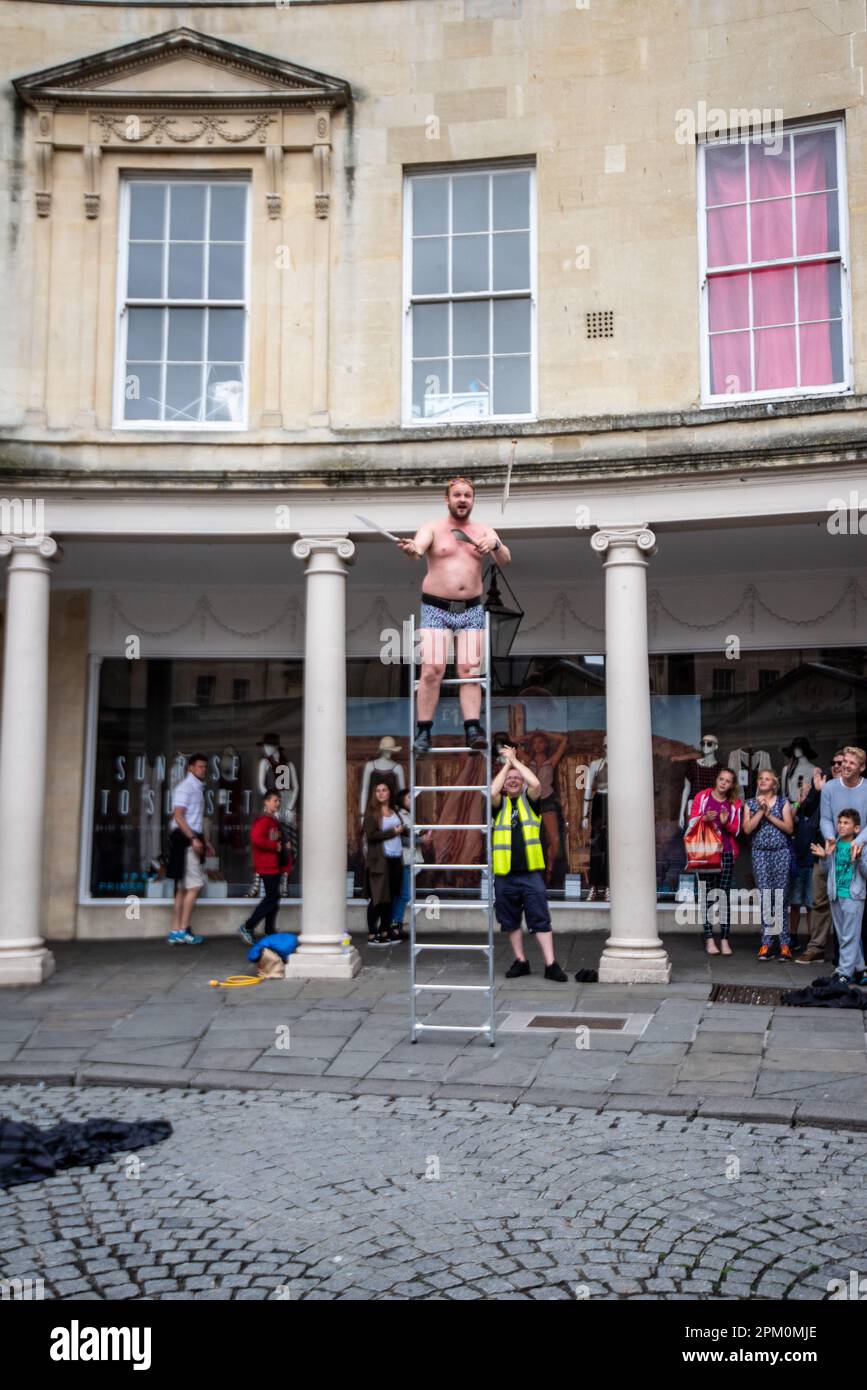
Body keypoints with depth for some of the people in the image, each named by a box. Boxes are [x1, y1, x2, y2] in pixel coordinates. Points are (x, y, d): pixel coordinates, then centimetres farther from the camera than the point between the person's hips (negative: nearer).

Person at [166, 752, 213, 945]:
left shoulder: (198, 788, 19)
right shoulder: (185, 787, -10)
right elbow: (178, 816, -19)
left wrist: (204, 842, 21)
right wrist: (193, 839, -25)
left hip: (191, 839, 10)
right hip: (184, 839, -10)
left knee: (183, 888, 9)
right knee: (195, 885, -11)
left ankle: (175, 933, 11)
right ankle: (182, 931, -8)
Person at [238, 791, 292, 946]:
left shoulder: (274, 820, 18)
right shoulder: (264, 820, -14)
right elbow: (256, 838, -28)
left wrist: (284, 845, 12)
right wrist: (275, 846, -20)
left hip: (274, 866, 10)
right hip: (267, 866, -10)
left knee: (273, 898, 12)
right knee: (272, 898, -10)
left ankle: (269, 933, 17)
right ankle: (247, 927, -6)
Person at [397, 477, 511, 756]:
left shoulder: (483, 531, 10)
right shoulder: (432, 528, 2)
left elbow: (505, 560, -3)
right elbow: (419, 546, -20)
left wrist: (495, 544, -25)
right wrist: (411, 549, -45)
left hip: (471, 610, 3)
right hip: (436, 609, -3)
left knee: (470, 672, -5)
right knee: (432, 670, -13)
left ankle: (472, 729, -8)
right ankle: (423, 733, -8)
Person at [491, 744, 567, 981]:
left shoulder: (530, 801, 7)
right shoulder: (499, 804, 8)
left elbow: (535, 783, -12)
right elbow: (492, 791, -13)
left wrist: (515, 760, -3)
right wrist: (507, 764, -3)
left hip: (530, 873, -1)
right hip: (504, 875, 2)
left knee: (541, 920, -3)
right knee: (511, 922, 9)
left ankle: (550, 964, -2)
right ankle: (521, 961, 21)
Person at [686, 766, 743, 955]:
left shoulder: (735, 803, 11)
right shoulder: (702, 797, 6)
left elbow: (736, 831, 10)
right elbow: (692, 822, 3)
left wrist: (726, 823, -10)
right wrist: (705, 818, -17)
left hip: (726, 853, 2)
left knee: (725, 896, -2)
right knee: (706, 896, -5)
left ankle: (724, 940, -1)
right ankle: (709, 939, -3)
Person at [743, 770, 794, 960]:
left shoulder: (783, 802, 6)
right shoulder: (751, 803, 10)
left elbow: (790, 828, -3)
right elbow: (747, 829, -2)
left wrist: (770, 815, -8)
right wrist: (760, 811, -8)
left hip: (781, 853, -1)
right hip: (760, 853, 1)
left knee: (781, 898, -2)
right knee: (764, 898, -2)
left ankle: (784, 943, 2)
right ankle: (767, 942, 3)